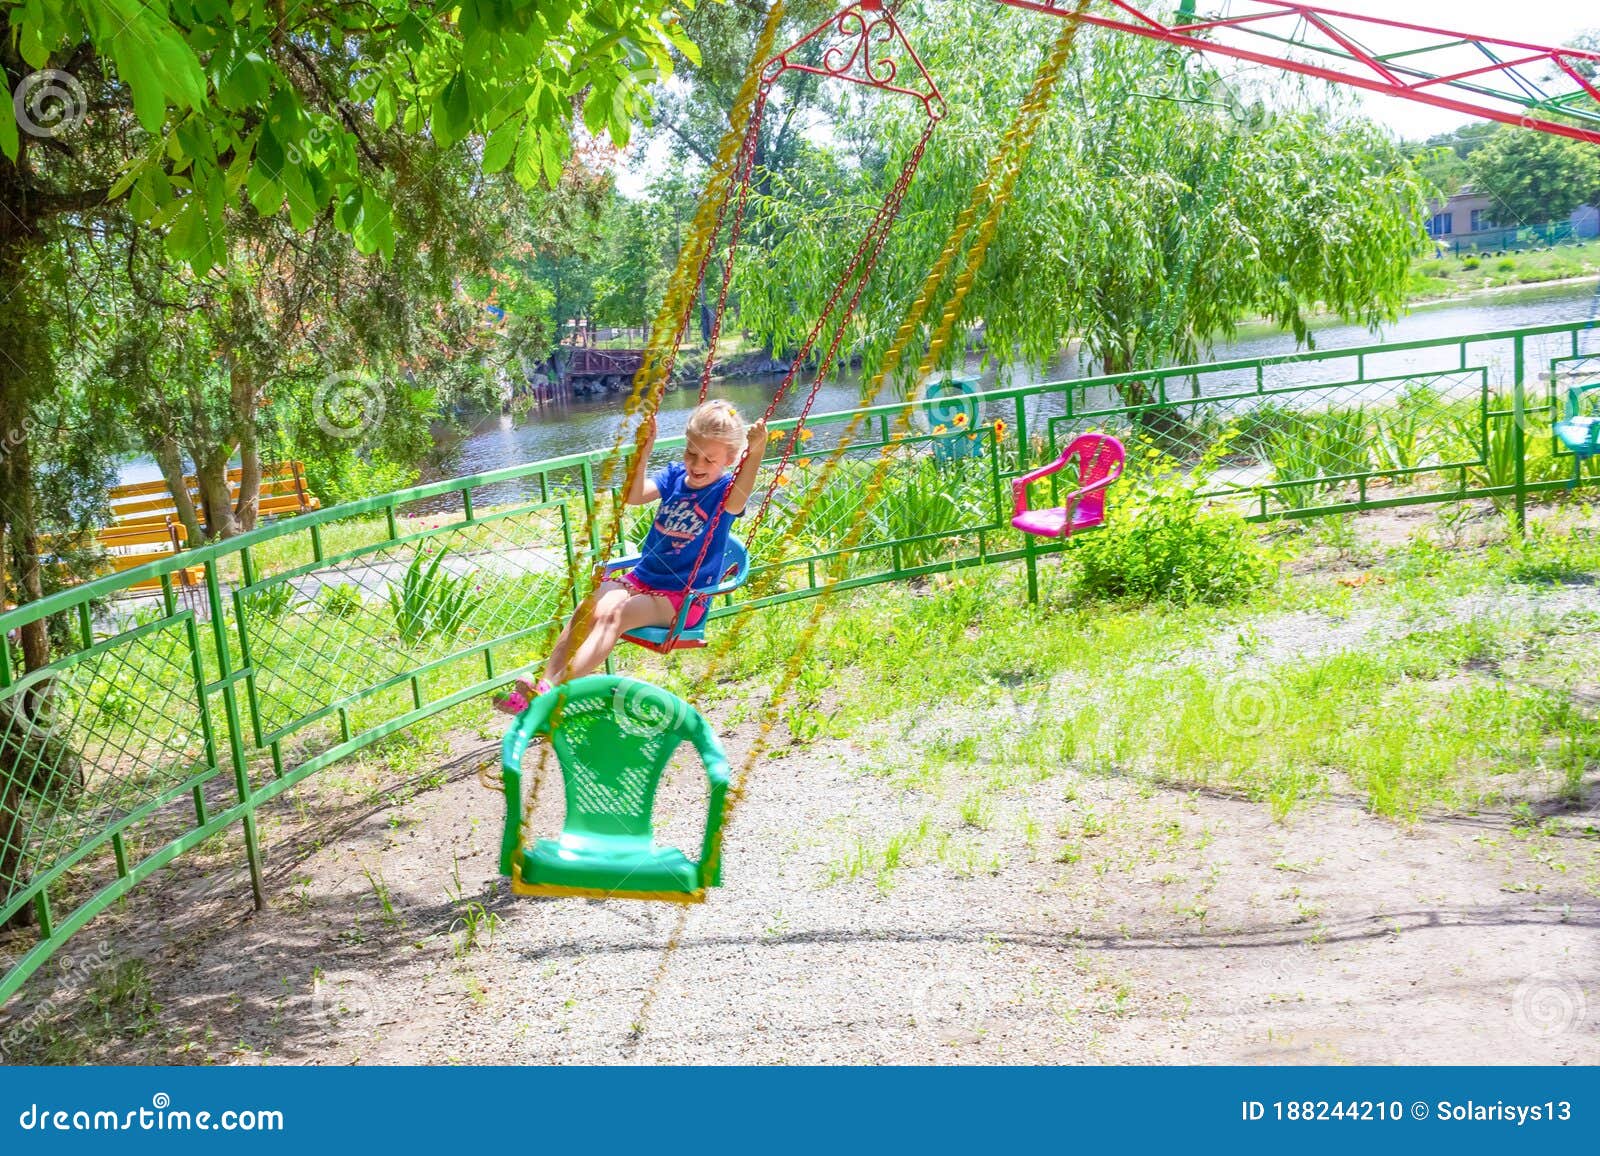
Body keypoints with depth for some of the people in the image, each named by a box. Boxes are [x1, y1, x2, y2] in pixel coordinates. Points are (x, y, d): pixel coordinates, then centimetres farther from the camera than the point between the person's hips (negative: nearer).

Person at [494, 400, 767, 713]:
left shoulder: (726, 489, -7)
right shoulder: (675, 476, 8)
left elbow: (736, 501, -33)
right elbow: (633, 496, -6)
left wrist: (756, 453, -49)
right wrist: (642, 453, -22)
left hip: (683, 599, -6)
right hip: (642, 577, 6)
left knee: (614, 614, -30)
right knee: (590, 606, -23)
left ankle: (555, 691, -38)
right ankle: (545, 682, -26)